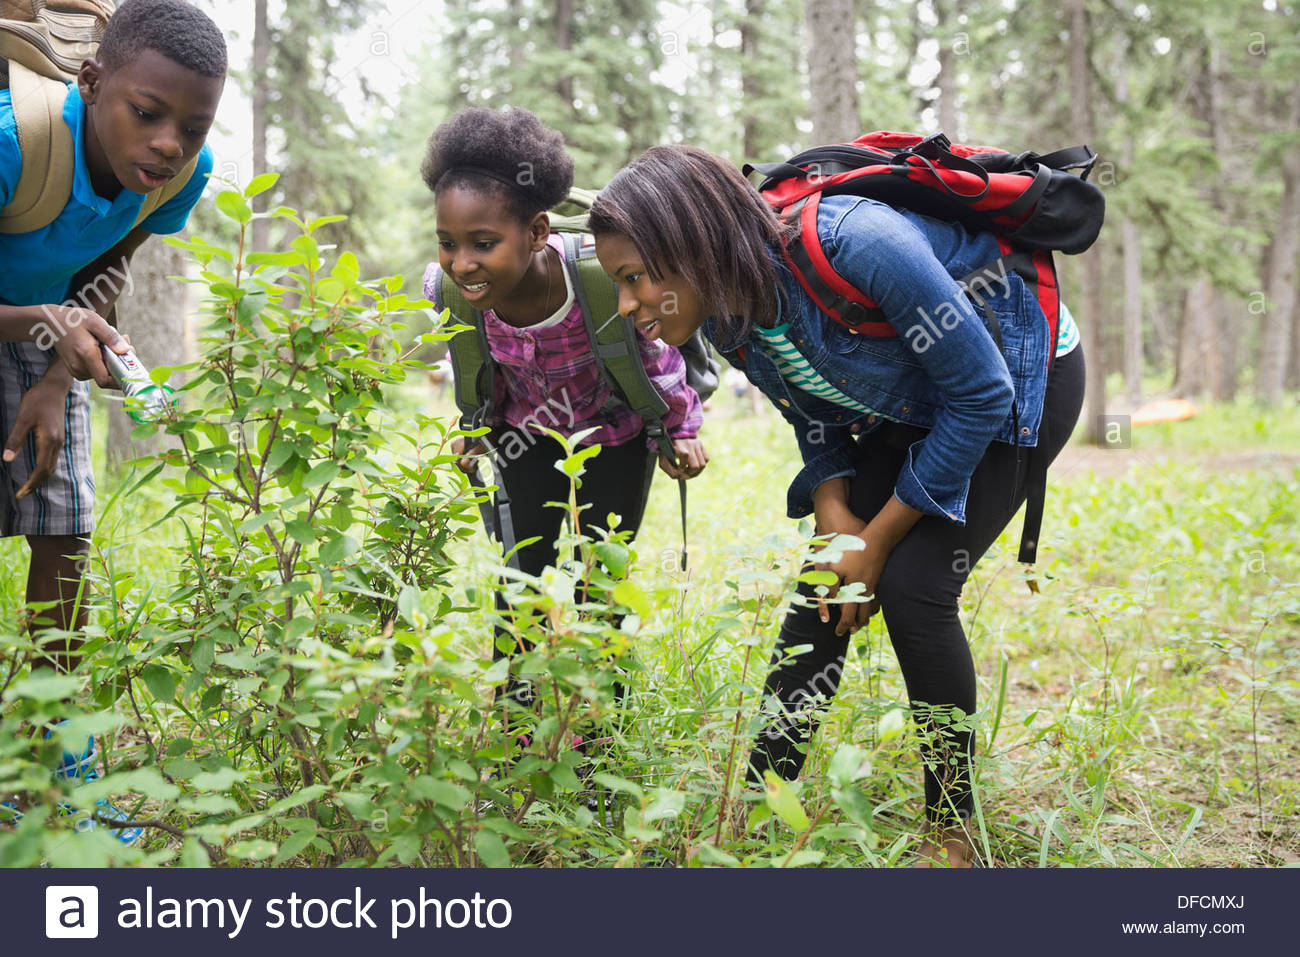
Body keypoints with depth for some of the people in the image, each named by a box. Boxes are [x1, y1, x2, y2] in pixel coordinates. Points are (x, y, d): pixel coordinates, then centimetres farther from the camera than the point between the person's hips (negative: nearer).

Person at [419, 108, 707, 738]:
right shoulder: (445, 287, -28)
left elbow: (655, 349, -16)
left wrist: (683, 430, -5)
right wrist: (477, 428, 9)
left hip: (614, 437, -2)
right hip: (528, 435, 3)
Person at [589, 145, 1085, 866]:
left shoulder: (858, 245, -39)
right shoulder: (726, 318, -15)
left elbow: (980, 396, -28)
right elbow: (814, 417, 3)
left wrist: (877, 541, -21)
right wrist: (835, 516, -16)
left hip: (1018, 381, -6)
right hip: (904, 408, 6)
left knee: (912, 585, -17)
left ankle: (951, 831, 1)